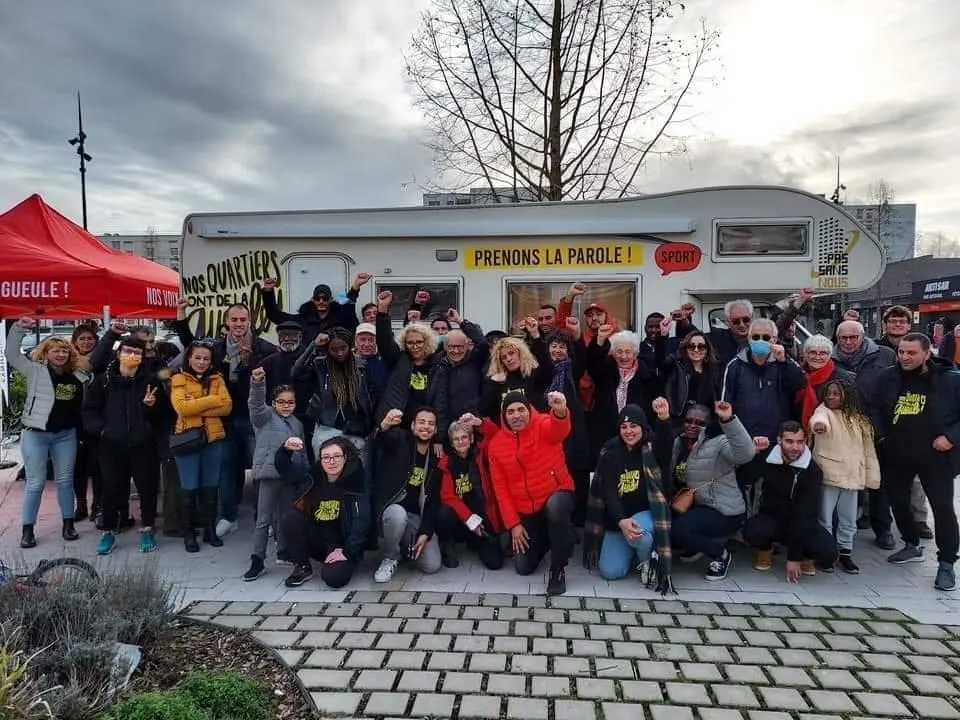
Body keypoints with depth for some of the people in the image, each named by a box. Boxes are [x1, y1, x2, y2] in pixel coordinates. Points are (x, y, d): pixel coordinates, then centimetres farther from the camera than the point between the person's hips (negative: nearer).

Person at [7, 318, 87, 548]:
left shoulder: (76, 377, 6)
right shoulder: (36, 371, -3)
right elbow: (12, 355, -11)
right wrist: (18, 328, -25)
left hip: (66, 435, 3)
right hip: (35, 434, -3)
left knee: (65, 480, 9)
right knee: (35, 483, 1)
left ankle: (68, 524, 19)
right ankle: (27, 529, 14)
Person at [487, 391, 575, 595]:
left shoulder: (543, 426, -13)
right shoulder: (496, 444, -3)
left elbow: (559, 430, -40)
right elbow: (500, 487, 0)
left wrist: (560, 412, -65)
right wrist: (513, 524, -7)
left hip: (556, 494, -3)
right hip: (525, 510, 4)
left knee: (555, 507, -40)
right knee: (524, 568, 1)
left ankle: (558, 569, -17)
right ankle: (543, 539, 35)